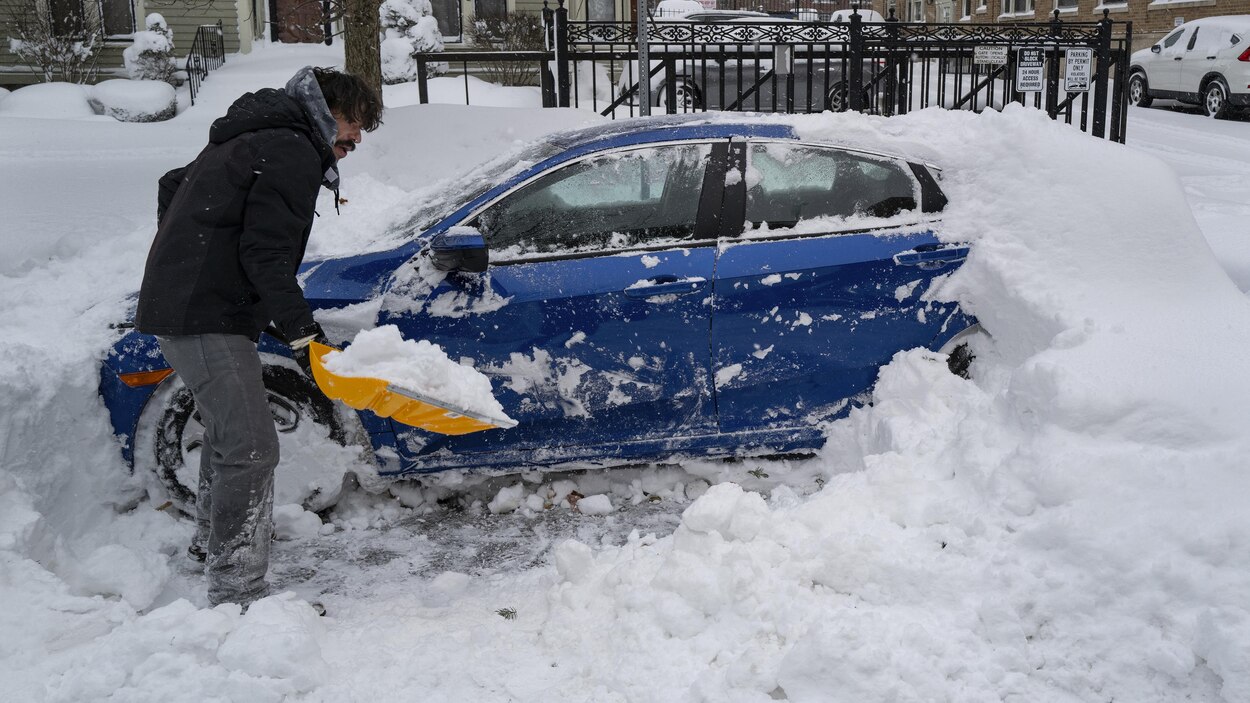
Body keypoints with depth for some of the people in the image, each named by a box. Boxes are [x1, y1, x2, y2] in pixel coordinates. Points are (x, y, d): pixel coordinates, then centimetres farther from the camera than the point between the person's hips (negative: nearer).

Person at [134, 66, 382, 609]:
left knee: (228, 431, 27)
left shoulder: (250, 140, 21)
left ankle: (211, 541, 46)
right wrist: (301, 331, -20)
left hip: (172, 300, 11)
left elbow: (172, 186, 32)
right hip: (206, 318, -11)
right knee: (251, 448, -13)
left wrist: (180, 256, 38)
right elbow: (265, 254, -20)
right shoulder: (295, 153, -12)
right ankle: (237, 594, -12)